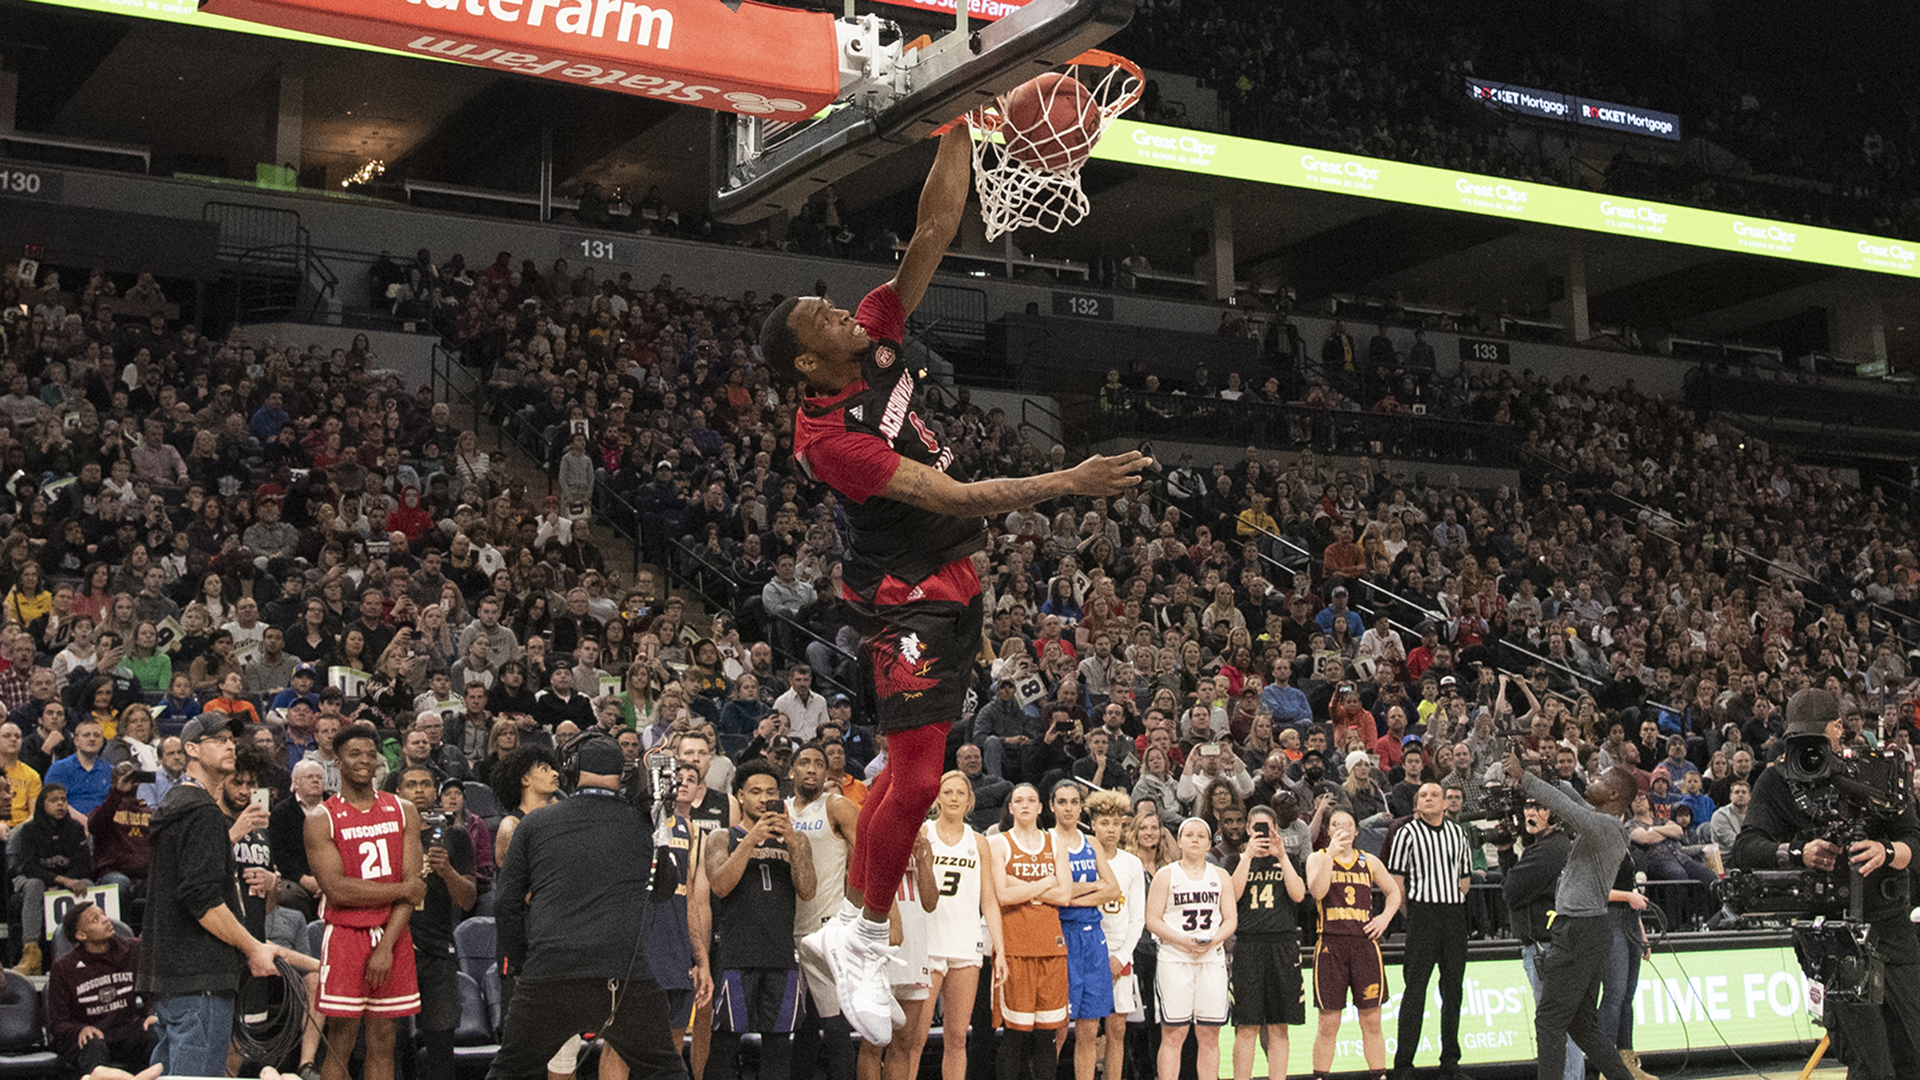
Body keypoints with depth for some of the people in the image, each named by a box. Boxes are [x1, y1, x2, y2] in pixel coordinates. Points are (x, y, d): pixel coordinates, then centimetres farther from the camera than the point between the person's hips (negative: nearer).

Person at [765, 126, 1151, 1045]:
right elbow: (949, 498, -29)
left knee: (907, 766, 16)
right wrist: (1069, 482, -33)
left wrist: (961, 127, -11)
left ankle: (847, 924, 31)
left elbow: (936, 229, -4)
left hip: (953, 582, 9)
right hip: (904, 599, -9)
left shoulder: (878, 341, -2)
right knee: (918, 778, -11)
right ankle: (864, 939, 9)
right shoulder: (825, 436, -24)